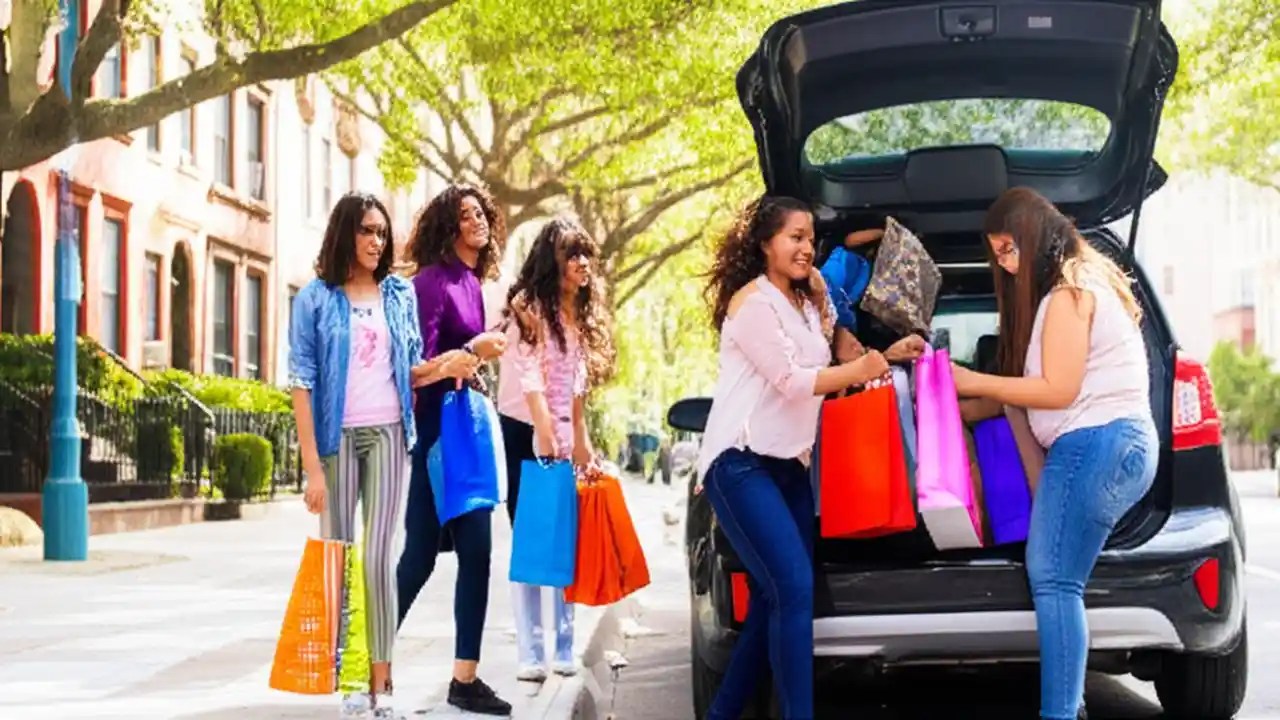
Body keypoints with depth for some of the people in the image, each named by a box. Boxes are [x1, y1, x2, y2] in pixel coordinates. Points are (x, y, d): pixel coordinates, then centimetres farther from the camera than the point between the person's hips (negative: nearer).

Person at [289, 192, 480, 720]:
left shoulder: (400, 294, 9)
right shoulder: (315, 298, -1)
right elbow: (302, 382, -4)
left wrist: (442, 368, -10)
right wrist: (312, 464, -10)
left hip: (387, 434, 2)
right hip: (338, 436, -2)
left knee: (378, 559, -2)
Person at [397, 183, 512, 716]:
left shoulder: (472, 283, 13)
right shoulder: (432, 280, -11)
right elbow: (418, 366, -15)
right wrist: (471, 351, -24)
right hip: (434, 432, -8)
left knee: (477, 553, 4)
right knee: (421, 555, -3)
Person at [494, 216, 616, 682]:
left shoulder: (580, 314, 13)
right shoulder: (529, 306, -10)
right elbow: (530, 378, -18)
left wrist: (579, 441, 14)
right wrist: (548, 442, -24)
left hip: (561, 437, 6)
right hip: (525, 434, -6)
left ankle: (565, 650, 10)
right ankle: (532, 656, -4)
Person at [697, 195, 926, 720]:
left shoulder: (806, 303, 19)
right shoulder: (752, 302, -9)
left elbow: (821, 374, 20)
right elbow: (790, 381, -13)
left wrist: (887, 355, 9)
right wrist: (858, 370, -17)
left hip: (789, 465, 9)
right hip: (742, 464, -9)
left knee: (774, 598, 8)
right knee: (796, 591, -20)